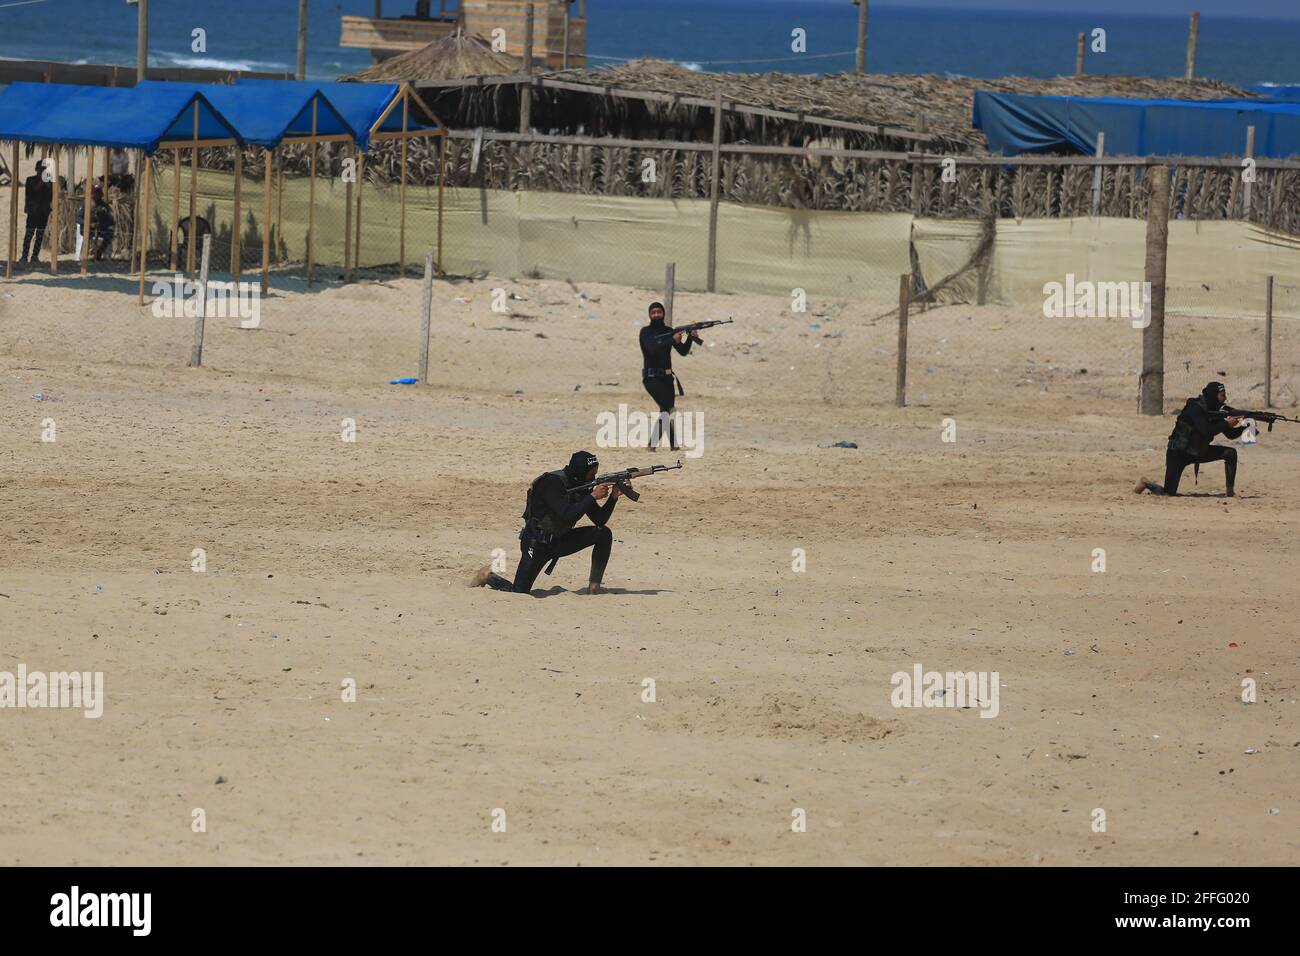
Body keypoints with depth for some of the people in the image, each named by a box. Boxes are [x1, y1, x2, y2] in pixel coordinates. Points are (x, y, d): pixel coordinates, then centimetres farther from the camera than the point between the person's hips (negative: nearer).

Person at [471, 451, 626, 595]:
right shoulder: (552, 483, -23)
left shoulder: (581, 486, 0)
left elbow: (600, 520, 1)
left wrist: (613, 497, -14)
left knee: (604, 534, -10)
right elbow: (567, 515, -35)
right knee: (519, 593, -14)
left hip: (558, 541, 7)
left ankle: (594, 586, -5)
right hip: (537, 543, -7)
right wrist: (593, 496, -30)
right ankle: (488, 576, 16)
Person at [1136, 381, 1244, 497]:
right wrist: (1227, 424, -28)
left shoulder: (1214, 412, 2)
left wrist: (1243, 426, -14)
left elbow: (1231, 434, 4)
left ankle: (1230, 491, -5)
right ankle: (1146, 484, 18)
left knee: (1230, 453, -10)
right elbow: (1206, 432, -33)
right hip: (1178, 453, -7)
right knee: (1169, 492, -13)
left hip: (1198, 452, 7)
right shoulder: (1195, 408, -22)